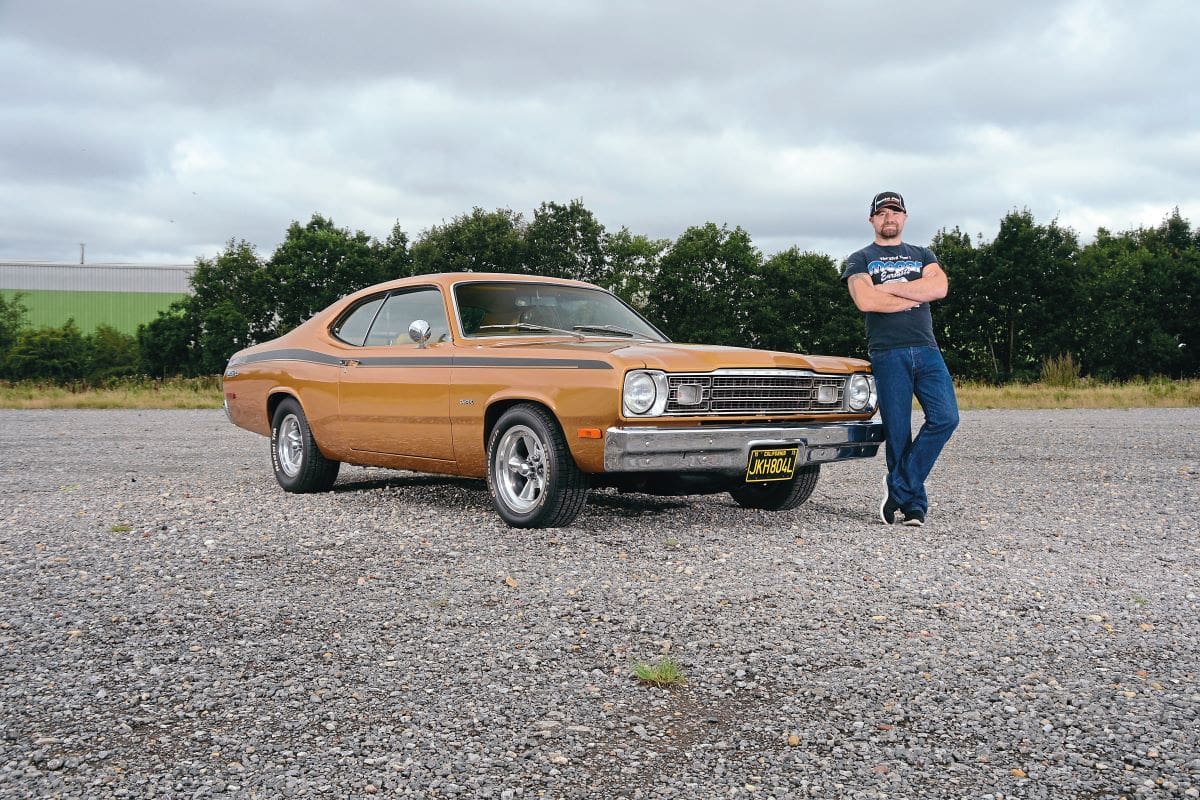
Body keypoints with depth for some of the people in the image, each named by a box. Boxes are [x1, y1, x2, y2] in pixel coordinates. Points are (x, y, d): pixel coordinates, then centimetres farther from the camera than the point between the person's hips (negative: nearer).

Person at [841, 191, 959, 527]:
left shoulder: (923, 255, 21)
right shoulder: (860, 259, 11)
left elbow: (939, 287, -1)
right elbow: (865, 301, -9)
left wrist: (888, 288, -5)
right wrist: (916, 295, -2)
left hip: (926, 349, 3)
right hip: (888, 353, -3)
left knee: (945, 418, -14)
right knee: (898, 433, -4)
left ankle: (899, 486, -3)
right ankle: (914, 504, 6)